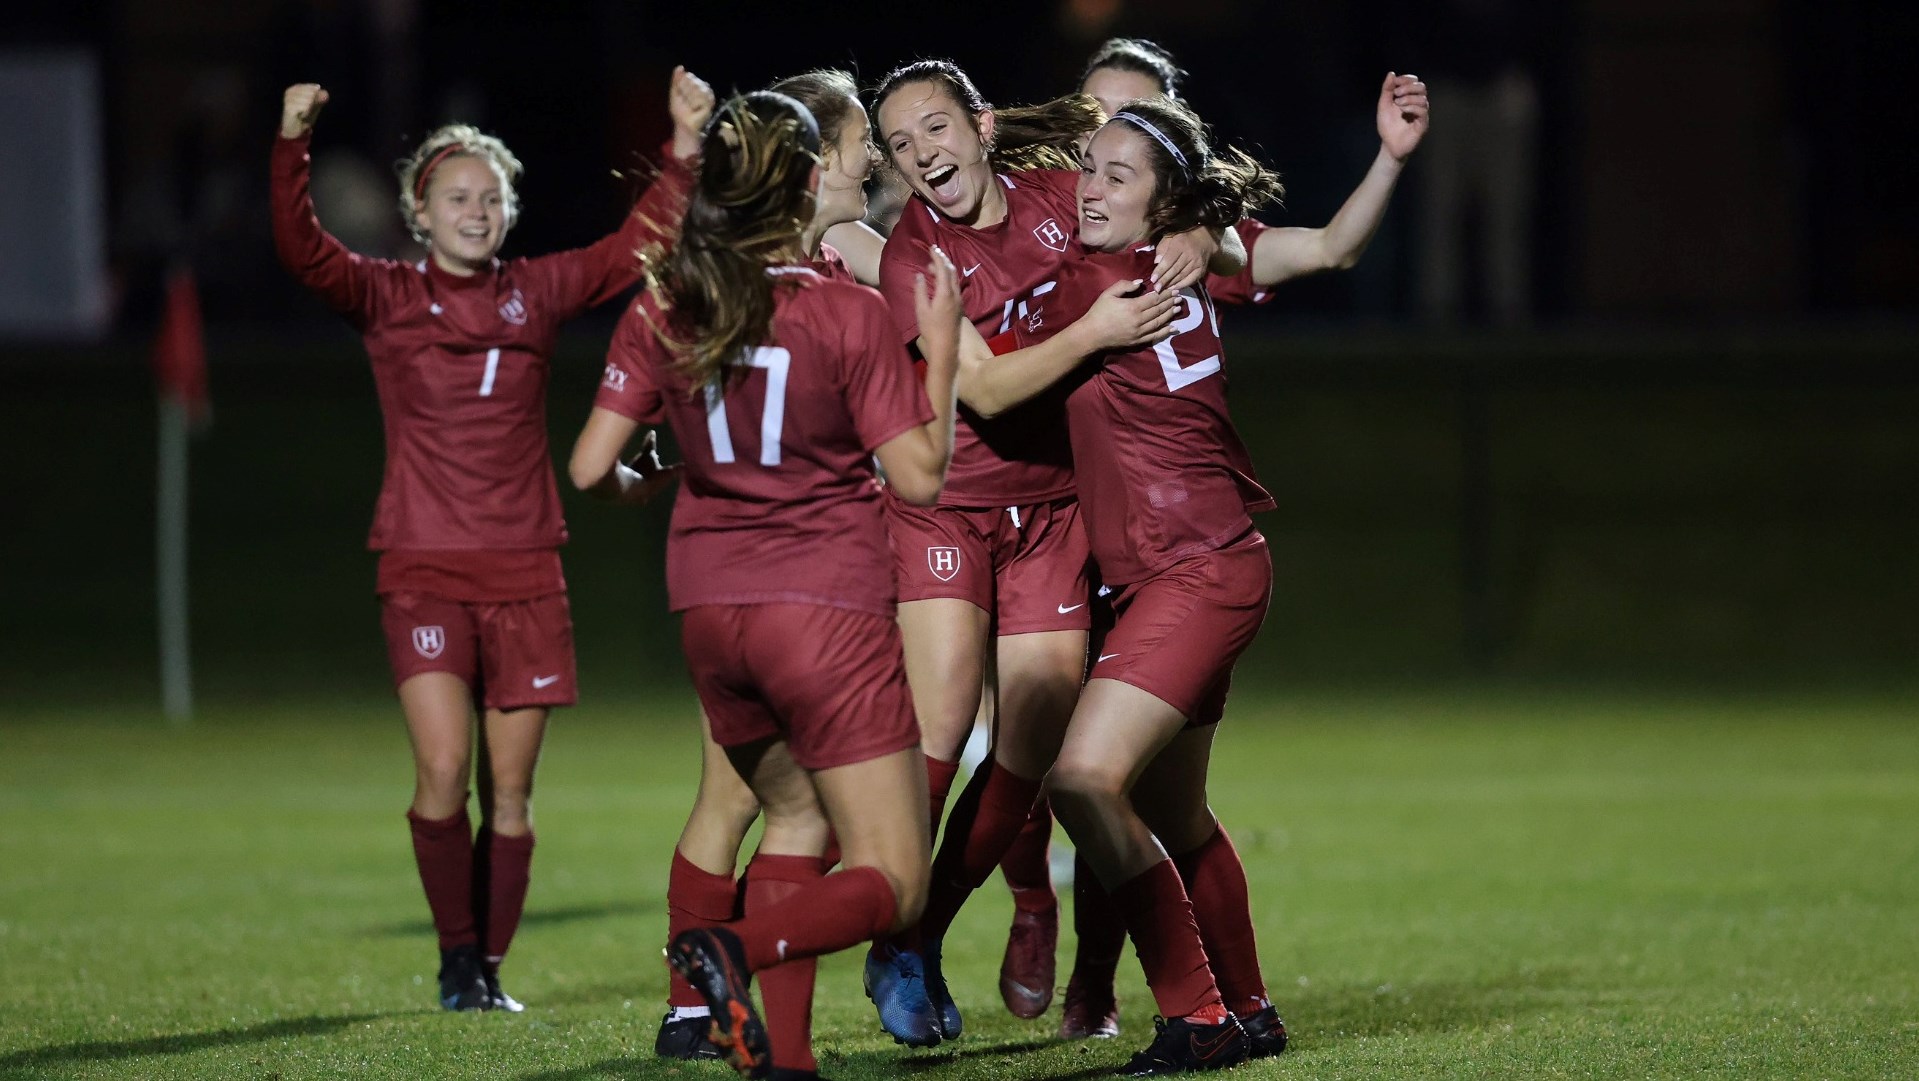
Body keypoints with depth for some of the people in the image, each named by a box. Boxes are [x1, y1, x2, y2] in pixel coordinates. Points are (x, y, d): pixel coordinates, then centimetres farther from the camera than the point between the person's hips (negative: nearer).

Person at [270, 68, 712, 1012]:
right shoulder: (386, 297, 2)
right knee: (443, 771, -16)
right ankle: (456, 957, 2)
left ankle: (490, 968, 14)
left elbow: (639, 244, 6)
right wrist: (292, 144, -28)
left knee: (510, 788, 3)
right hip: (425, 569, -3)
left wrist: (685, 146, -6)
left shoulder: (537, 292, 9)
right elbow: (300, 249, -13)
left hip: (524, 570, 3)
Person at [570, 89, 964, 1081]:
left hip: (710, 609, 5)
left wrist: (643, 474, 22)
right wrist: (941, 347, 1)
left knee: (797, 815, 25)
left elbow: (588, 468, 1)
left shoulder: (660, 314, 1)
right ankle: (737, 950, -31)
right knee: (891, 881, -2)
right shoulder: (847, 314, -10)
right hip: (826, 609, -5)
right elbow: (919, 477, -9)